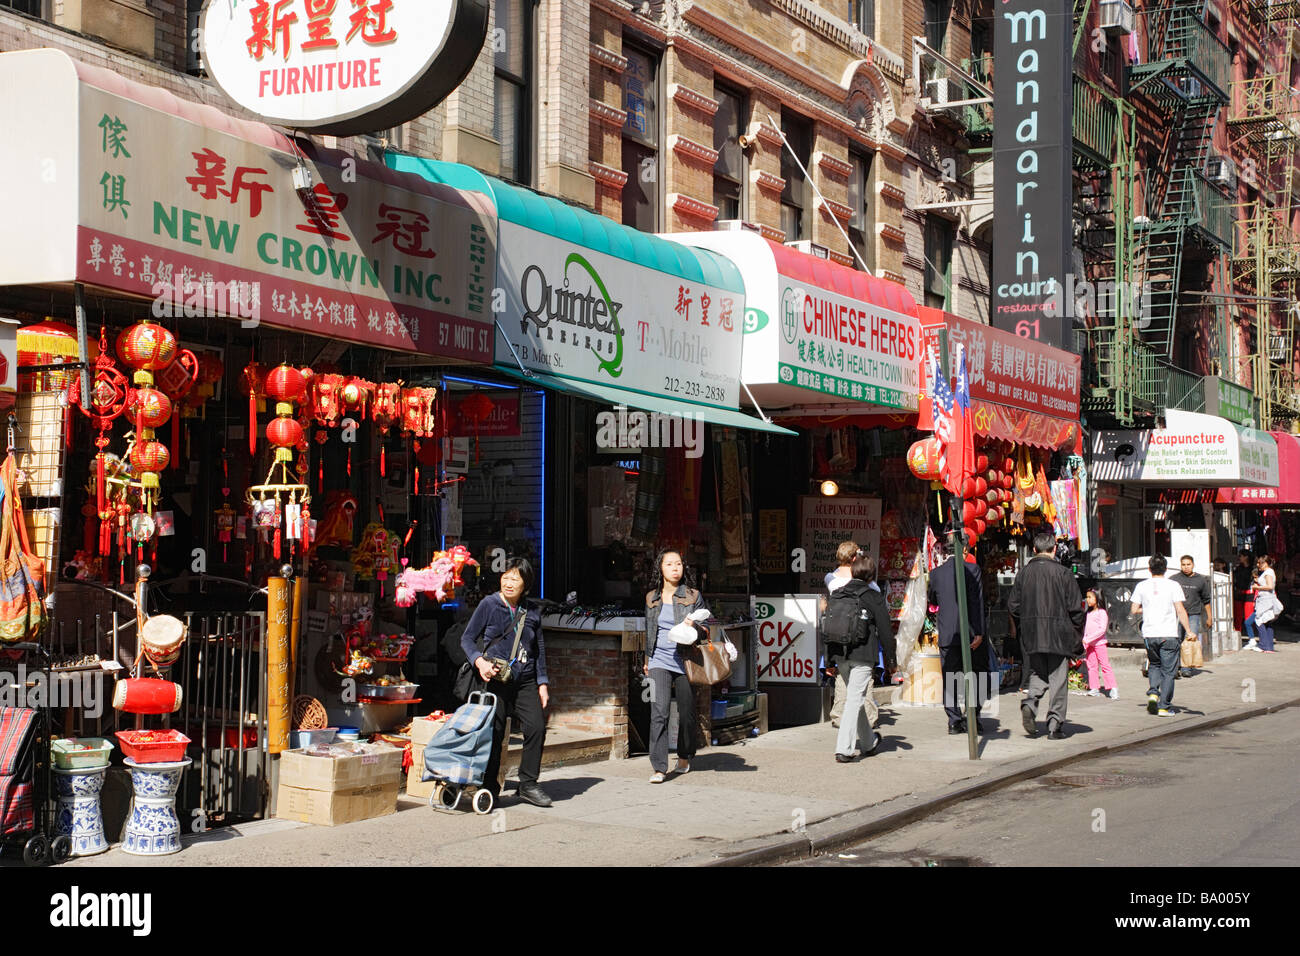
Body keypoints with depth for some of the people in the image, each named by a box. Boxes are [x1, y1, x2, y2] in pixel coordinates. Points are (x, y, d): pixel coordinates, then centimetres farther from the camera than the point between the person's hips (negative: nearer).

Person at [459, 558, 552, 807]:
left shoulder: (532, 612, 12)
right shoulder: (489, 605, 1)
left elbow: (539, 650, 18)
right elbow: (467, 638, 1)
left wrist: (542, 684, 13)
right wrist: (479, 661, -16)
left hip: (525, 682, 3)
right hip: (494, 680, -3)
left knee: (536, 727, -9)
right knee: (493, 734, -2)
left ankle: (528, 784, 3)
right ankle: (489, 787, 12)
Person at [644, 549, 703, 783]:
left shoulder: (692, 596, 3)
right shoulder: (652, 598, 10)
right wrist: (647, 660, 25)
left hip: (685, 661, -1)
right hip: (660, 662, 1)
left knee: (687, 714, 7)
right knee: (659, 712, -13)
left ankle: (684, 757, 32)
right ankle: (658, 768, -13)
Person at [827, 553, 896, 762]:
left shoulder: (838, 594, 8)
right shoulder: (873, 596, -6)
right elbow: (885, 630, -4)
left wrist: (829, 659, 14)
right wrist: (890, 658, 5)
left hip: (841, 655, 5)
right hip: (863, 655, -5)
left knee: (855, 696, 20)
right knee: (855, 699, -4)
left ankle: (868, 741, 35)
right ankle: (844, 749, -12)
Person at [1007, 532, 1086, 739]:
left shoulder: (1024, 572, 4)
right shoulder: (1063, 573, -7)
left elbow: (1013, 606, 7)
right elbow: (1075, 609, -7)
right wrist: (1077, 636, 3)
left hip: (1032, 637, 3)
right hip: (1058, 636, -3)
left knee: (1038, 674, 18)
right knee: (1058, 679, 4)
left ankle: (1030, 702, -9)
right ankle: (1055, 726, 4)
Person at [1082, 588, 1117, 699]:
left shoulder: (1102, 612, -9)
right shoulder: (1089, 613, 13)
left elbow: (1102, 629, -17)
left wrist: (1088, 639, -19)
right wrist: (1084, 642, 11)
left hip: (1099, 643, -7)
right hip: (1089, 644, 7)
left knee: (1105, 666, -8)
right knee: (1092, 666, 4)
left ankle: (1112, 689, -7)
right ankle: (1094, 689, 7)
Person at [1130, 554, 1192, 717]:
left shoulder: (1141, 586, 3)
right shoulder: (1173, 586, -3)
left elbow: (1134, 610, 4)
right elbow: (1180, 611, -9)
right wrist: (1189, 632, -6)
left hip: (1149, 634, 3)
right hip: (1169, 635, -2)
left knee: (1154, 665, 23)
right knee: (1168, 671, 5)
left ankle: (1153, 692, 0)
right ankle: (1163, 707, 2)